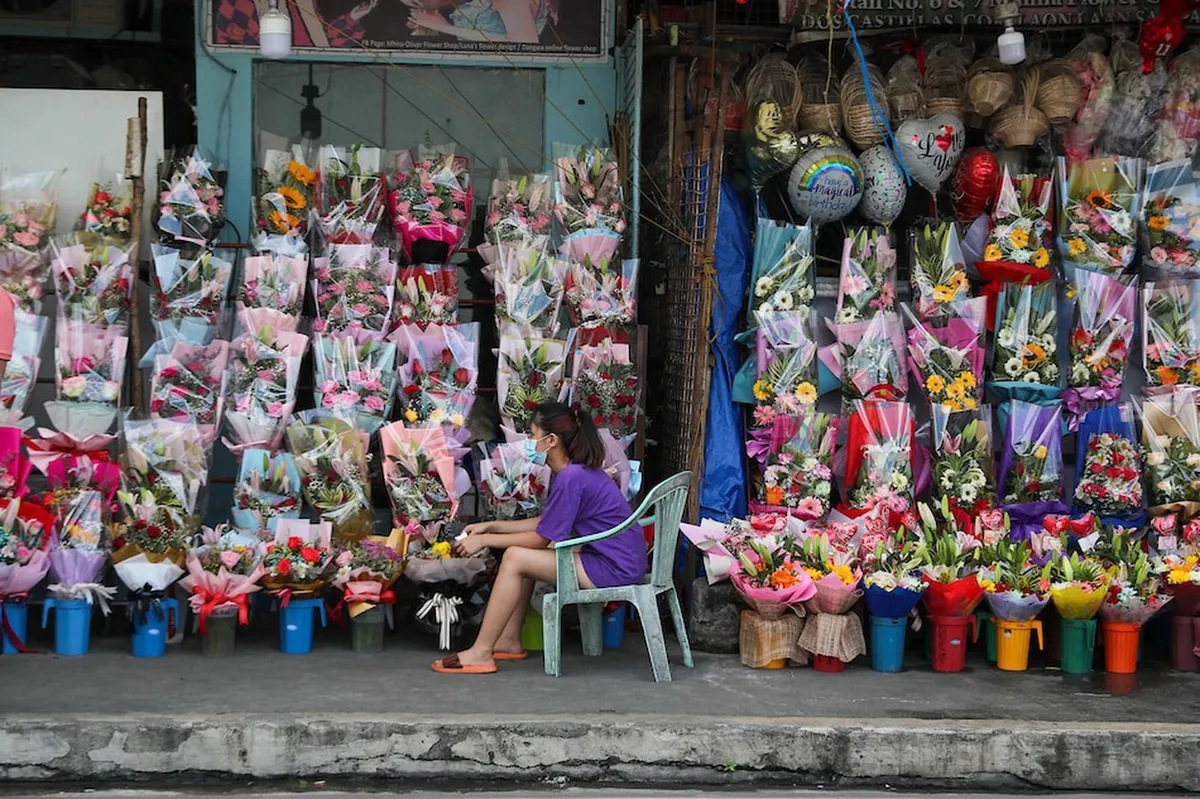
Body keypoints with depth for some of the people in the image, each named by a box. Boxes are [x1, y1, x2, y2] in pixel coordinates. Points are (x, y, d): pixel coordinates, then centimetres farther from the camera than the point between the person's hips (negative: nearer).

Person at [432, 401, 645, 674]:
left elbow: (541, 538, -13)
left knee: (515, 558, -11)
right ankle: (510, 641, 17)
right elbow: (544, 523, 19)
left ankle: (481, 653, -7)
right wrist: (491, 526, 15)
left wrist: (484, 540, -4)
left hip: (614, 568, -10)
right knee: (522, 551, 15)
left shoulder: (571, 478, -20)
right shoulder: (570, 471, 12)